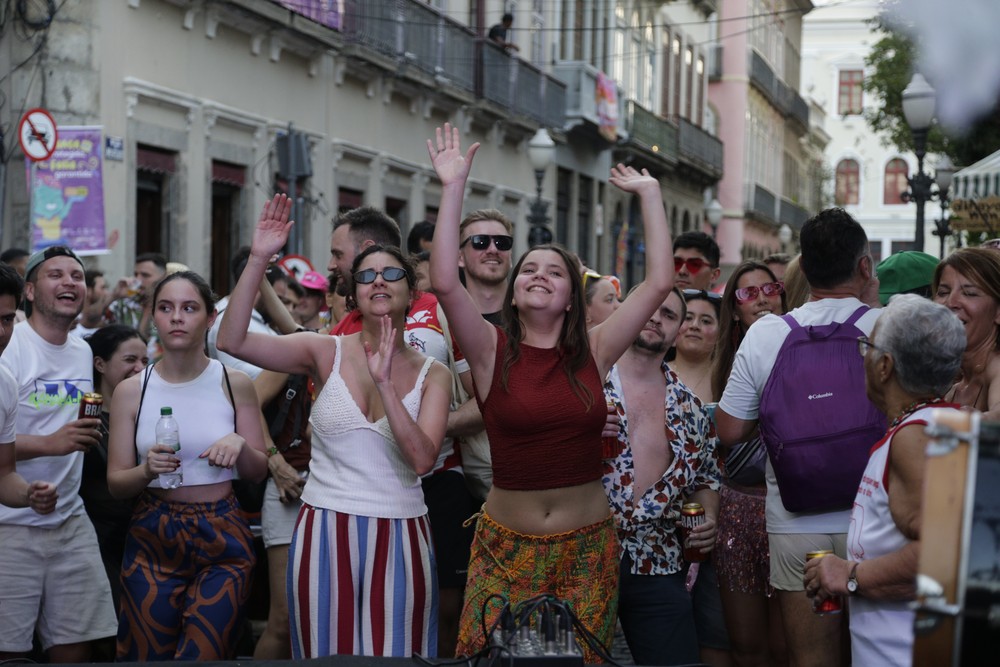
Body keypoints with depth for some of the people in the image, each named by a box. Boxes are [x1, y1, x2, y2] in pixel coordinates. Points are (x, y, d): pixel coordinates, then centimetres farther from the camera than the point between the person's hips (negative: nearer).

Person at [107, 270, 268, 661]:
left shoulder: (234, 384, 0)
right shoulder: (131, 391, 1)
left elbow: (258, 472, 5)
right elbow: (115, 483, 2)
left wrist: (240, 445, -16)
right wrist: (147, 471, -19)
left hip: (222, 539, -1)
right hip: (152, 538, 1)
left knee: (203, 656, -4)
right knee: (148, 657, 6)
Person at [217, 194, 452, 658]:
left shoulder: (432, 374, 2)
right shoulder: (327, 353, 0)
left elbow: (422, 459, -13)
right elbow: (232, 341, -13)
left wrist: (384, 383, -20)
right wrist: (258, 259, -19)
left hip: (400, 536, 1)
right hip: (325, 531, 0)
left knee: (395, 654, 5)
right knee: (325, 653, 6)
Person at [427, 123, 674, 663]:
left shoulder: (593, 351, 2)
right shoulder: (493, 351, -2)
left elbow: (660, 281, -2)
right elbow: (444, 281, -17)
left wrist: (649, 194, 2)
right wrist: (453, 188, -15)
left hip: (588, 548, 1)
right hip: (507, 547, -1)